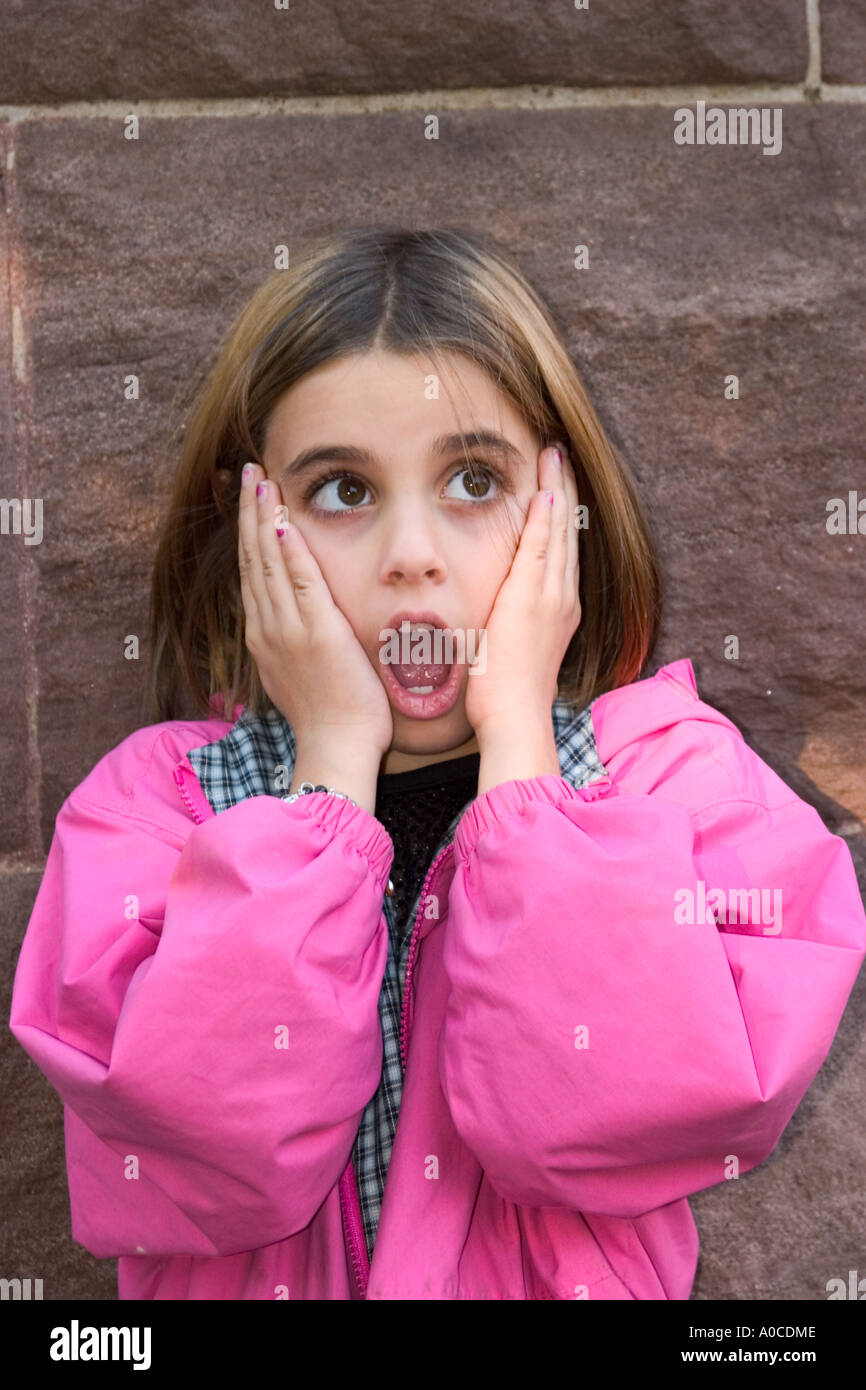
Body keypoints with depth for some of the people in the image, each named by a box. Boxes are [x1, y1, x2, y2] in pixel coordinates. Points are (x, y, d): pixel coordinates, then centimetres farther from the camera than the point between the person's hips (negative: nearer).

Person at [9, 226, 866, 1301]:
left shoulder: (671, 768, -4)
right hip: (243, 1275, 1)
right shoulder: (153, 798, -3)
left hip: (577, 1275, 0)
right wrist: (336, 753, -15)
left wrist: (517, 731, -16)